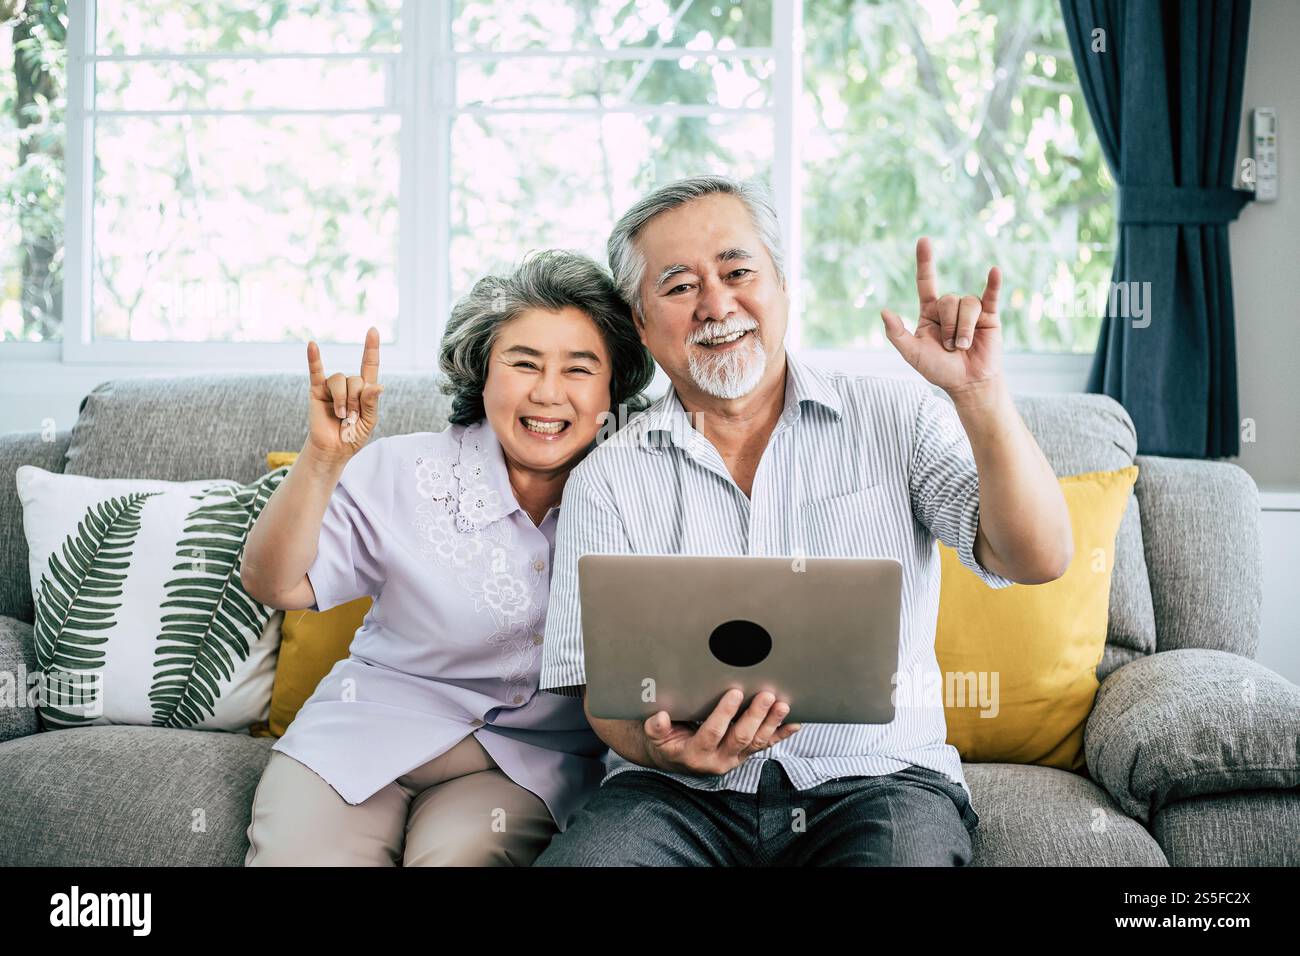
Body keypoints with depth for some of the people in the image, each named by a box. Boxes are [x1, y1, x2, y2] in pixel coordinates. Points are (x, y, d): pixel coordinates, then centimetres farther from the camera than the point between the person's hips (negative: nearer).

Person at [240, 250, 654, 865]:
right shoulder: (404, 472, -2)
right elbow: (274, 585, -7)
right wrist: (323, 458, -18)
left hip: (534, 753, 0)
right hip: (373, 723, 1)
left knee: (459, 854, -29)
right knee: (299, 855, -22)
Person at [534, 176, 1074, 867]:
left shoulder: (899, 420, 6)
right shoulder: (606, 481, 7)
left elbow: (1039, 559, -4)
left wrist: (979, 393, -16)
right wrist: (665, 748, -19)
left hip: (878, 780, 0)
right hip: (681, 795, 0)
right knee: (577, 857, -28)